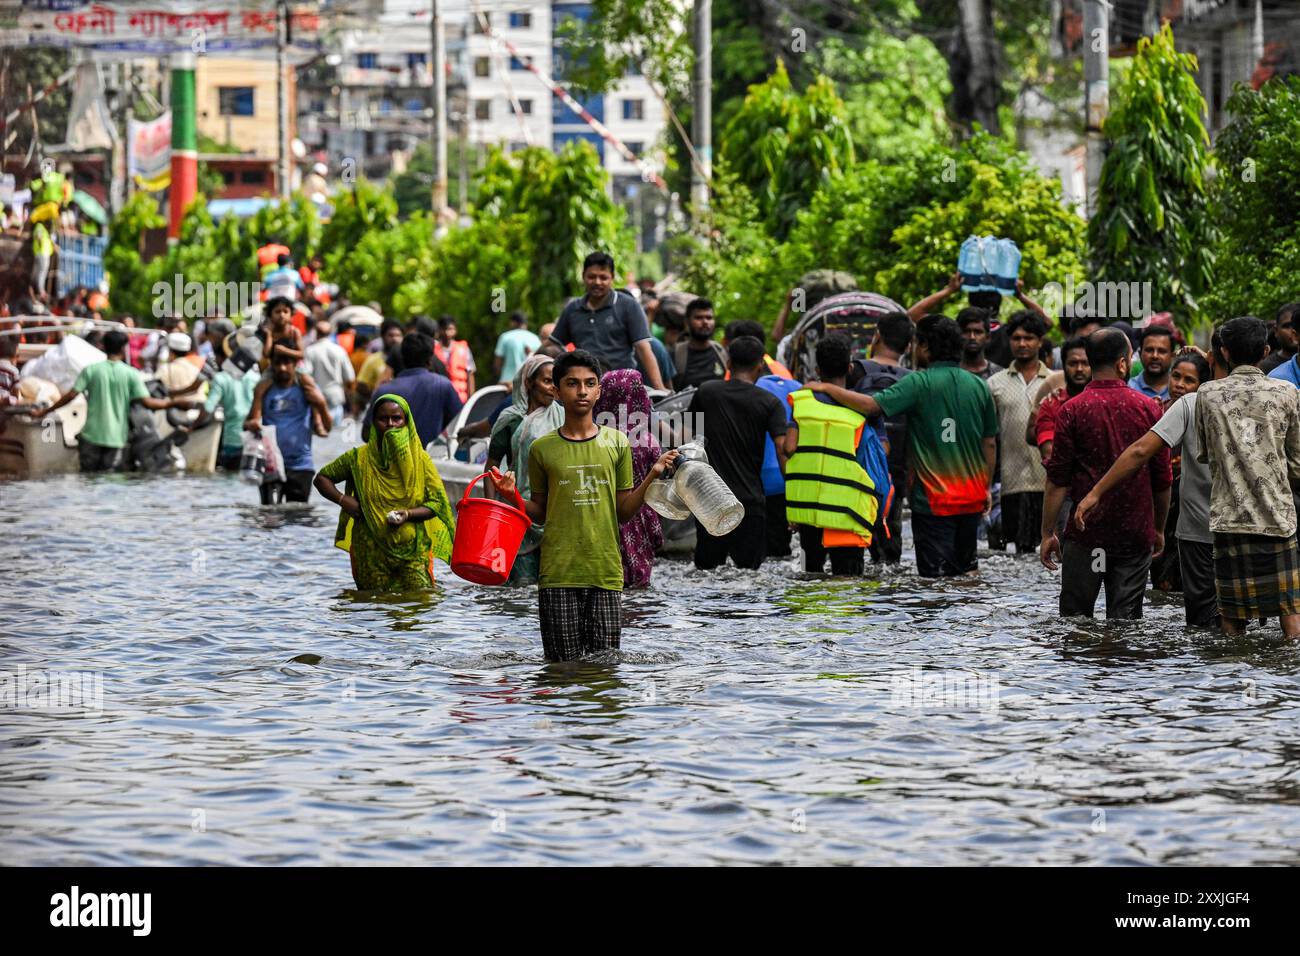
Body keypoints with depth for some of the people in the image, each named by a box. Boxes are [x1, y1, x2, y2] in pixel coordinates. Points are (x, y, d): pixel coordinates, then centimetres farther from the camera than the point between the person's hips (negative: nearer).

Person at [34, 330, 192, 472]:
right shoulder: (131, 374, -4)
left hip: (91, 435, 0)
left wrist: (44, 411, 1)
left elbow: (70, 395, -7)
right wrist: (173, 403, 3)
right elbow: (147, 402, -10)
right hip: (116, 437, 0)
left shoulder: (91, 370, -2)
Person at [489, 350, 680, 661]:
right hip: (558, 576, -1)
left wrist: (652, 476, -4)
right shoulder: (542, 449, 4)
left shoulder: (617, 443, 7)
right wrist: (513, 496, -6)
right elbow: (541, 513, 12)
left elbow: (623, 512, 10)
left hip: (606, 574, 1)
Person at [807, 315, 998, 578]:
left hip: (933, 499, -5)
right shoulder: (978, 386, 4)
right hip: (971, 498, 5)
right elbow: (990, 443, 9)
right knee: (966, 566, 18)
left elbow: (871, 405, -21)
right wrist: (986, 487, 20)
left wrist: (827, 388, -10)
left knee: (936, 575, -1)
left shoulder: (920, 383, -12)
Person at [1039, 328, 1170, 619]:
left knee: (1075, 617, 6)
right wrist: (1159, 529, 17)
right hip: (1136, 534, 2)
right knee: (1125, 618, 4)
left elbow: (1057, 480, -6)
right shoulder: (1148, 408, -1)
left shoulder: (1073, 410, -6)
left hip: (1086, 532, -1)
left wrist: (1048, 533, 1)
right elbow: (1163, 479, 5)